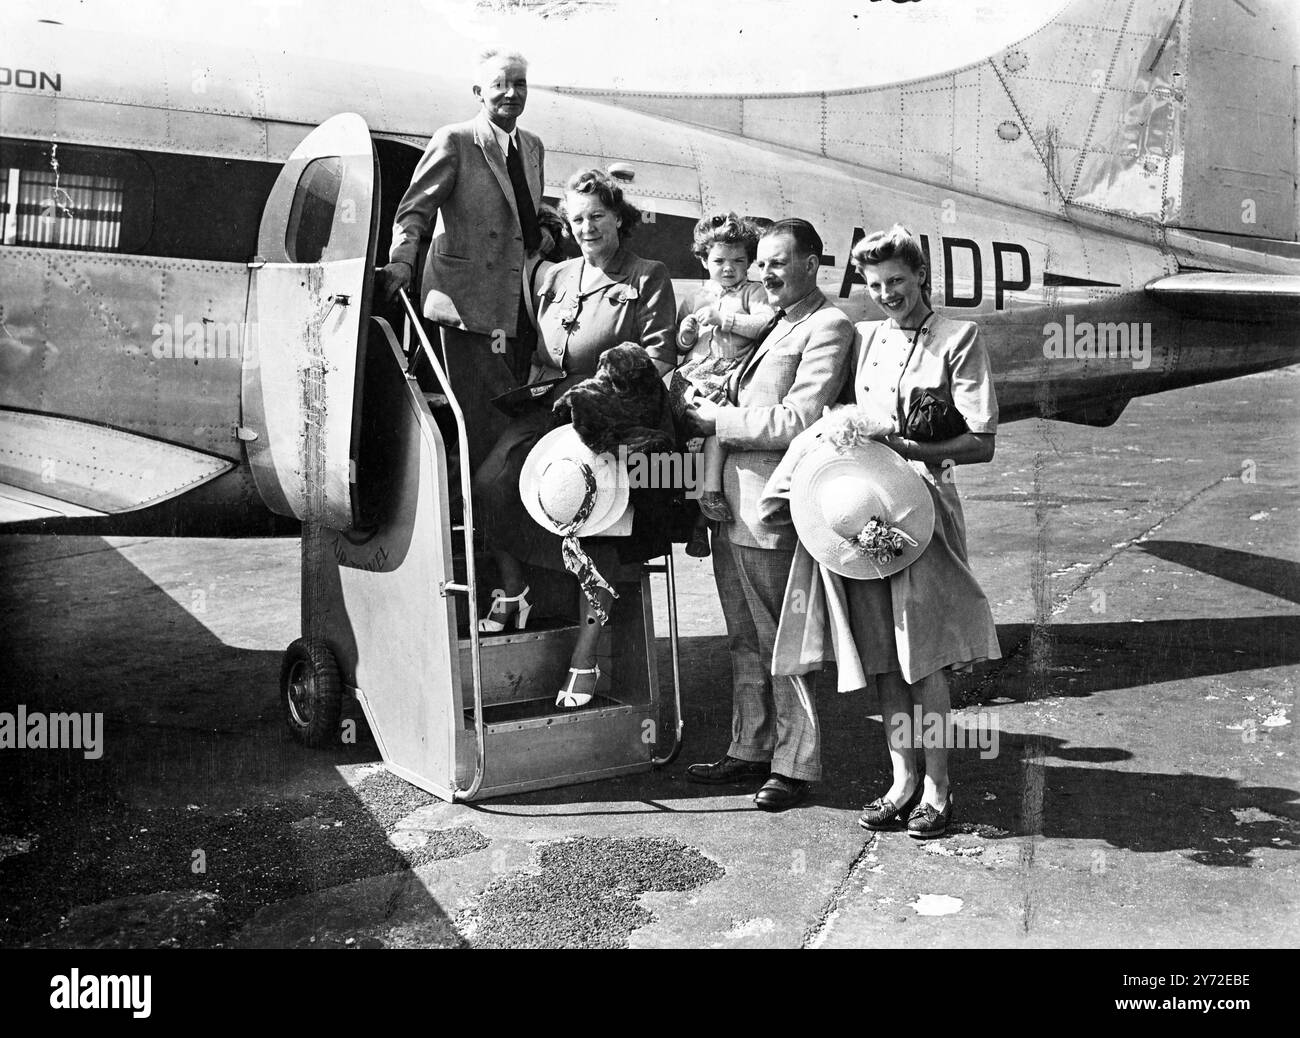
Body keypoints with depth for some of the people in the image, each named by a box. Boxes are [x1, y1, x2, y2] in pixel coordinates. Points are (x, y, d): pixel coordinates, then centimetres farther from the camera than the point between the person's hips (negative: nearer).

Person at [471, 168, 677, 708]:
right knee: (491, 480, -23)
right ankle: (511, 593, -1)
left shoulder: (648, 278, 9)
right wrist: (537, 379, 5)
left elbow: (658, 360, 1)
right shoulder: (556, 277, 24)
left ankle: (585, 658, -20)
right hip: (550, 403, 5)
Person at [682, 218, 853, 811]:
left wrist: (716, 421, -12)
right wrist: (703, 412, 4)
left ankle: (794, 766, 14)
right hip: (732, 506, 9)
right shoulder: (773, 324, 20)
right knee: (744, 640, 16)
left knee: (781, 643, 1)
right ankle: (750, 751, 28)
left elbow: (796, 423, -17)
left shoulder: (828, 327, -9)